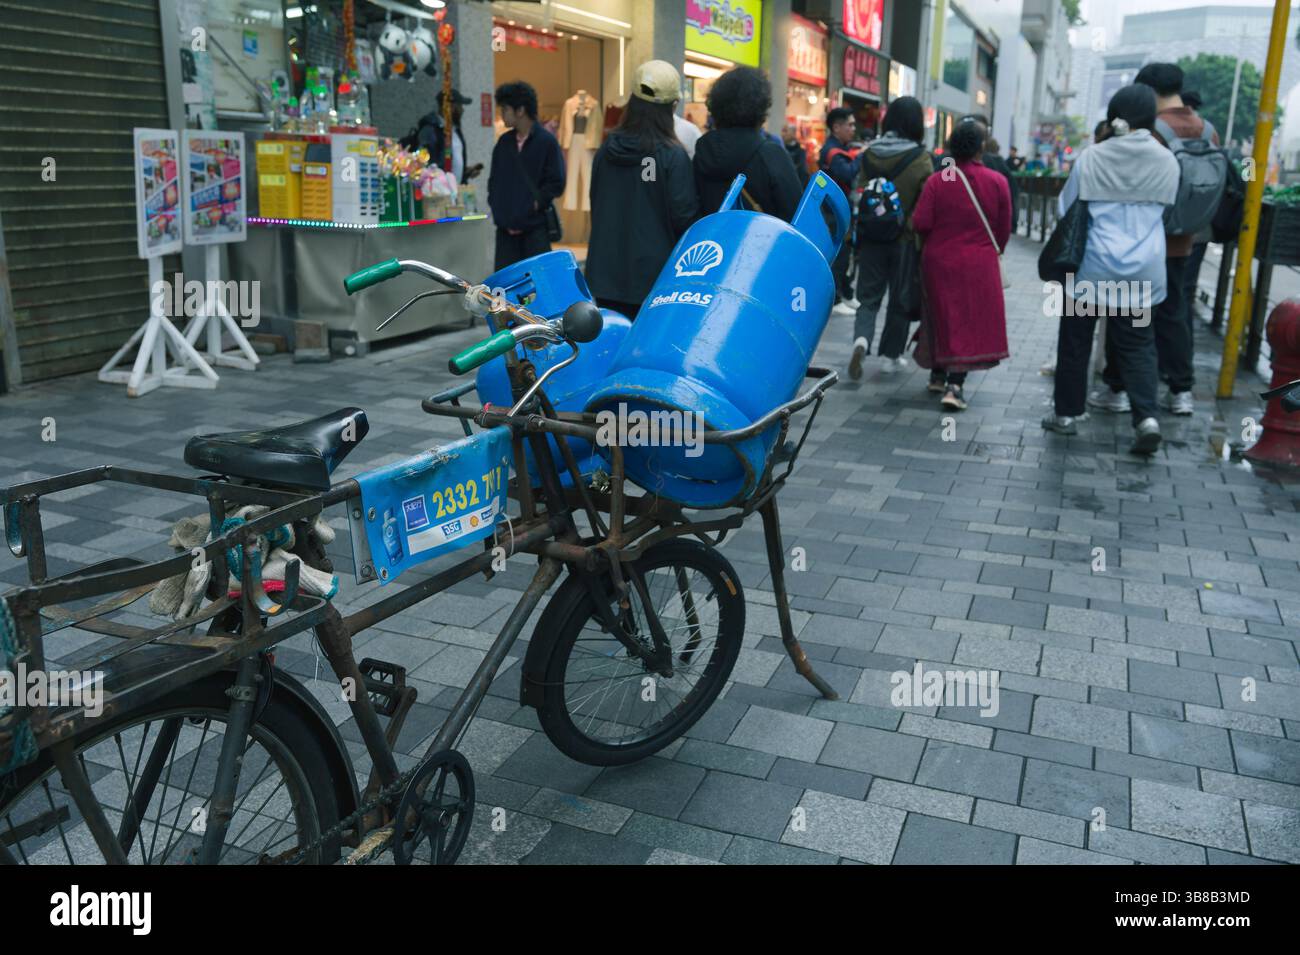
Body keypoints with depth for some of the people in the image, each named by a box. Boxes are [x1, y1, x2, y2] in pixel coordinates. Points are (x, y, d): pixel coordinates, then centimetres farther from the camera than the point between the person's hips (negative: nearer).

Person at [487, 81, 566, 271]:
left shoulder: (546, 141, -3)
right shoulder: (504, 142, 12)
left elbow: (556, 183, -7)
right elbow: (494, 181, 16)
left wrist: (533, 206, -11)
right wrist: (498, 209, 2)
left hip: (535, 227, -5)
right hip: (506, 227, 5)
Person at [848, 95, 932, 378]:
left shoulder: (868, 154, 0)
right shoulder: (921, 158, -9)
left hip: (872, 237, 2)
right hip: (905, 238, -2)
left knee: (869, 296, 9)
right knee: (900, 299, 11)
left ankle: (861, 339, -17)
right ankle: (890, 355, 18)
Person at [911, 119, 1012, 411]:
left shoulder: (936, 181, -9)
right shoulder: (997, 182, -7)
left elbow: (920, 223, -12)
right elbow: (1004, 228, -1)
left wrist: (936, 242, 10)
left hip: (939, 261, 1)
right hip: (979, 264, -1)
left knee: (942, 317, 16)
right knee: (972, 320, 3)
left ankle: (938, 375, 29)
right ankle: (956, 384, -7)